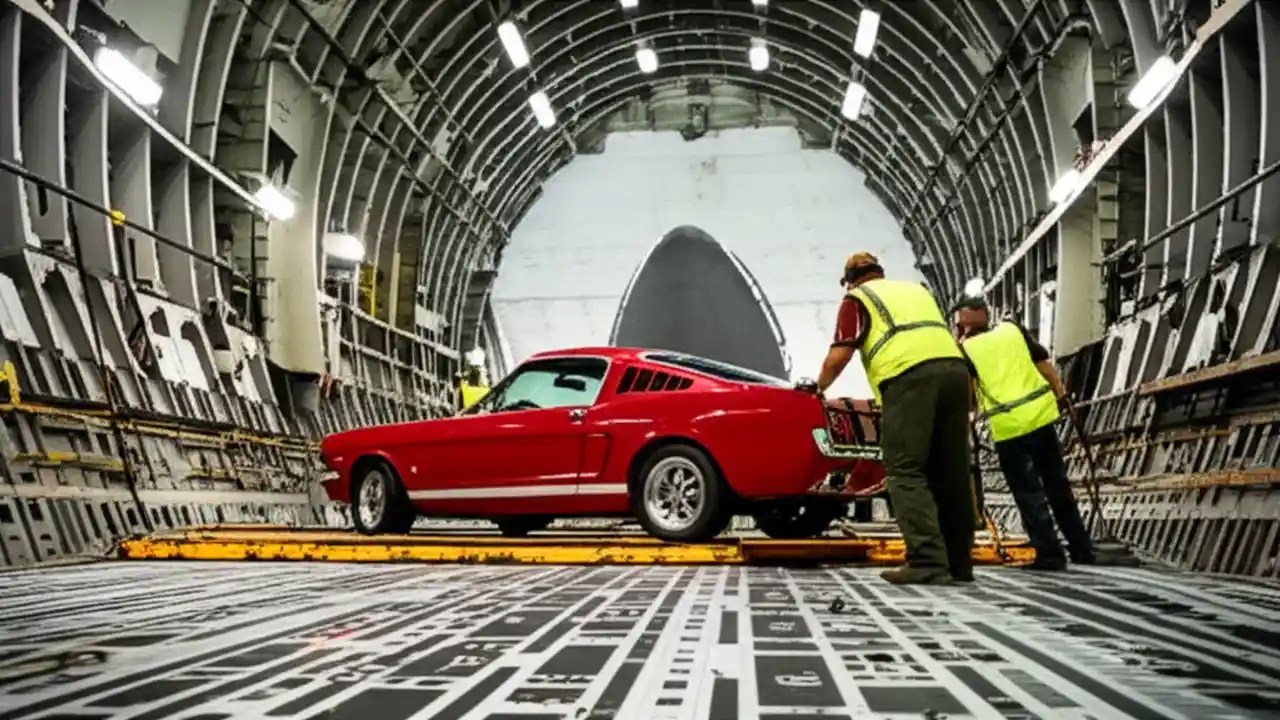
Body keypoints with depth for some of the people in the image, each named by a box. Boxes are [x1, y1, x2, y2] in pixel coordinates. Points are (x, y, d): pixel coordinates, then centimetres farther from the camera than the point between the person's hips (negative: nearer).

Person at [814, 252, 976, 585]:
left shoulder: (857, 298, 16)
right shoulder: (917, 289, 33)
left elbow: (840, 355, 7)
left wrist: (820, 386, 24)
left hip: (909, 375, -6)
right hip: (954, 367, 6)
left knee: (906, 471, -5)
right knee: (951, 472, 10)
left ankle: (927, 561, -15)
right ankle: (959, 563, 14)